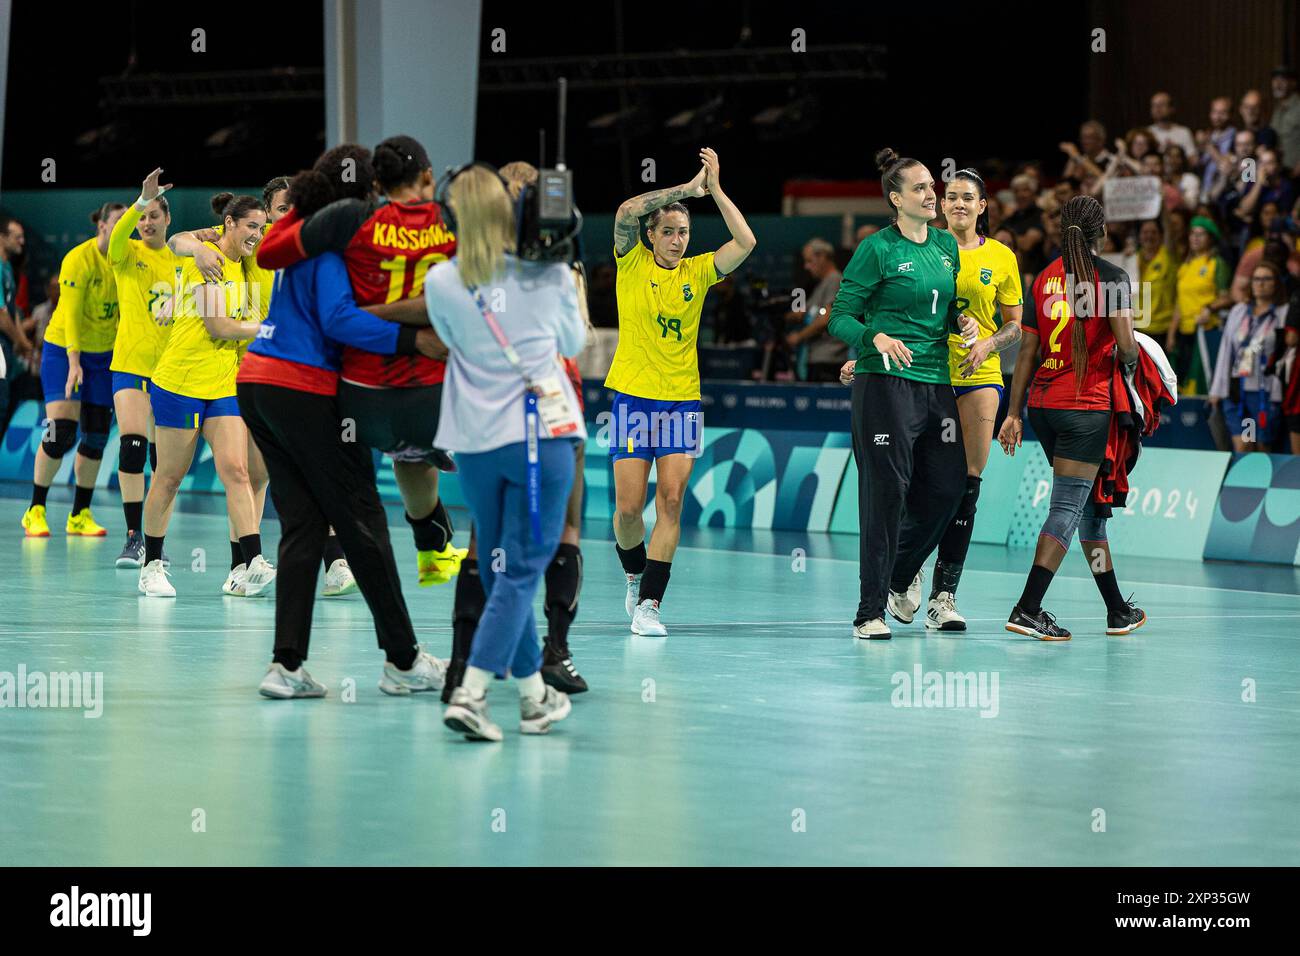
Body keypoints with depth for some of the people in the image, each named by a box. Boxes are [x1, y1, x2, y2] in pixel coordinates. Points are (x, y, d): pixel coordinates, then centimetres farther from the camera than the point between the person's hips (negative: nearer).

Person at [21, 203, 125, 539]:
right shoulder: (79, 259, -17)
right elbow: (71, 314, -20)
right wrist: (74, 362, -26)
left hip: (105, 354, 5)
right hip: (63, 349, -5)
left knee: (97, 435, 2)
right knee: (61, 429, -14)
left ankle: (80, 515, 12)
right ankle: (35, 511, -2)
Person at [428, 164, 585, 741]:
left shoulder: (440, 283, -4)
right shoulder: (550, 276, -4)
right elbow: (574, 343, 13)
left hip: (474, 444, 2)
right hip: (541, 434, -2)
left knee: (500, 569, 16)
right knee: (521, 572, -2)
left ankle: (534, 697, 24)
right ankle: (471, 694, -17)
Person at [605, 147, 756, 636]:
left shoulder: (697, 271, 7)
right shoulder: (632, 262, 1)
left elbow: (745, 242, -5)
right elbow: (627, 211, -16)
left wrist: (715, 189, -9)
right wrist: (687, 189, -15)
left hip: (682, 401, 2)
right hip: (633, 395, -2)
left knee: (670, 502, -9)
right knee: (628, 507, -3)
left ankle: (648, 604, -8)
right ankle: (635, 576, 27)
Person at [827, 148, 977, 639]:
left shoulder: (947, 245, 13)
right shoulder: (877, 249, -6)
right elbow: (840, 317, -6)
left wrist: (962, 322, 3)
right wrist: (877, 337, -24)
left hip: (937, 383, 6)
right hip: (885, 382, -6)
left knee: (947, 488, 4)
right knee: (886, 492, -8)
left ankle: (901, 574, 32)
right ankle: (870, 612, -3)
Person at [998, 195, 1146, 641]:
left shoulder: (1045, 277, 7)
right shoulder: (1110, 276, -7)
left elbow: (1027, 352, 7)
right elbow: (1125, 345, -16)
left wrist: (1013, 413, 9)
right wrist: (1131, 357, 8)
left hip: (1042, 404, 6)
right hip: (1086, 405, -6)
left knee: (1089, 505, 16)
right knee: (1068, 507, -6)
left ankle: (1118, 611, 24)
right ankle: (1027, 610, -15)